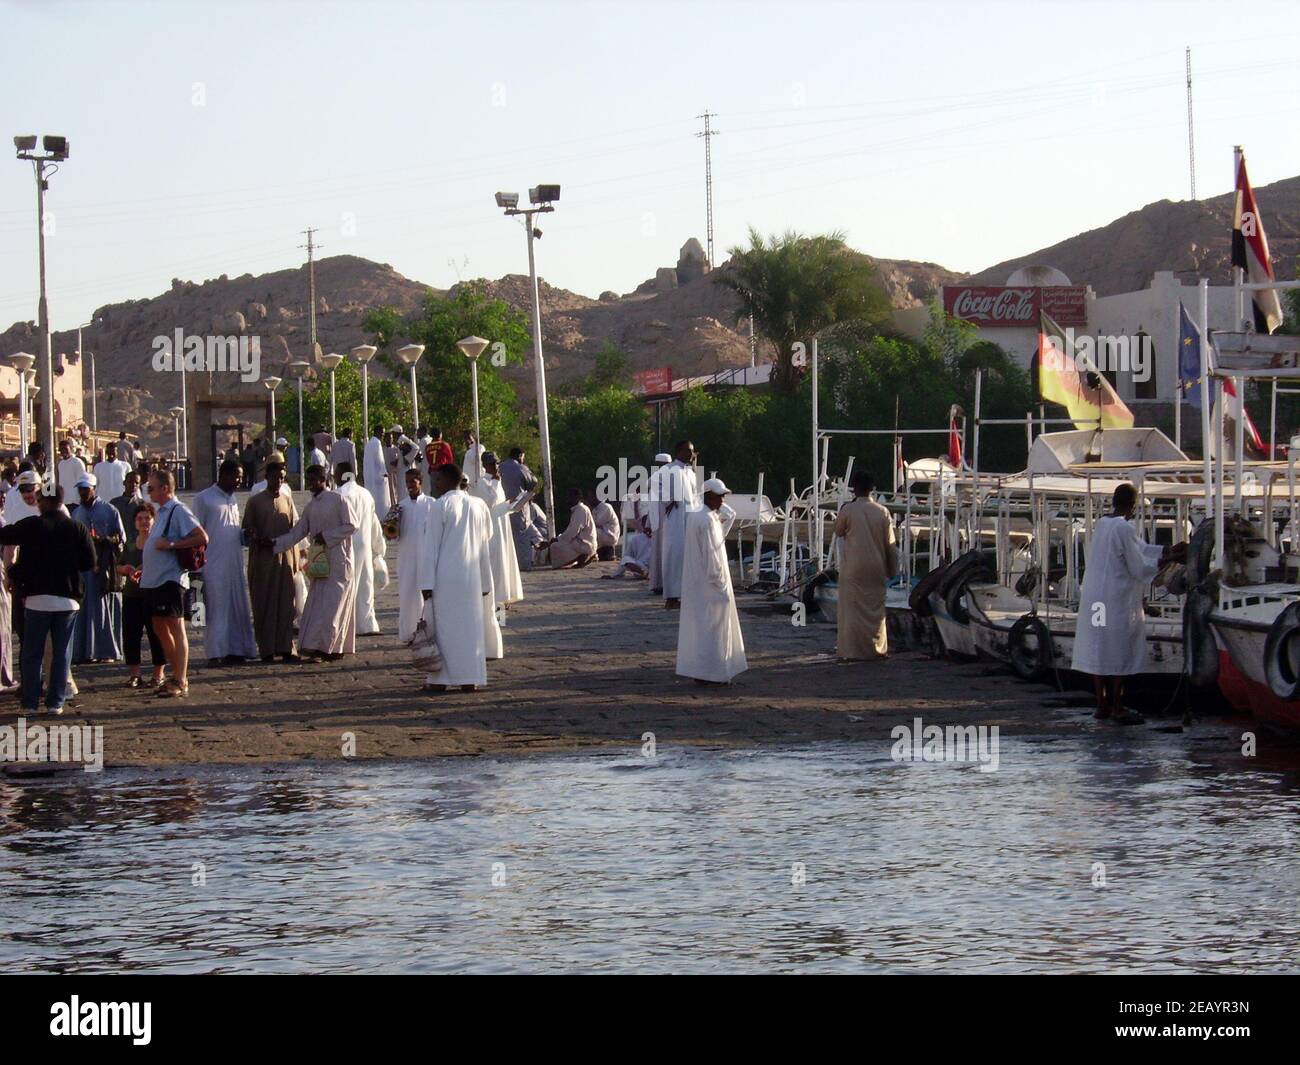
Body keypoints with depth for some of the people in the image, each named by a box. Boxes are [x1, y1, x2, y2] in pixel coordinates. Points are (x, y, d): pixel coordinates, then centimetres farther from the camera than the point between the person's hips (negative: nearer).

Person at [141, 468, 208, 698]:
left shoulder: (178, 511, -12)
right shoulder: (161, 511, 16)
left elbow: (202, 538, -21)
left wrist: (171, 545, -22)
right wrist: (145, 567, 20)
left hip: (171, 579, -10)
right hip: (154, 579, 10)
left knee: (176, 628, -8)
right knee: (160, 628, 14)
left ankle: (181, 683, -9)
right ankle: (176, 676, 22)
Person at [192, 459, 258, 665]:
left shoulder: (232, 499, 17)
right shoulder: (204, 499, -3)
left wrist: (246, 534, 6)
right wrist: (197, 563, -9)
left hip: (234, 562, 7)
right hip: (214, 564, -7)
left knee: (237, 607, 5)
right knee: (217, 608, -6)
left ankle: (236, 650, 9)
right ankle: (216, 653, -4)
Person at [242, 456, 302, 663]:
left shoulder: (287, 499, 11)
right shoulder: (255, 501, 2)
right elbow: (246, 529, 2)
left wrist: (296, 559, 5)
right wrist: (260, 540, -18)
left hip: (285, 558, 3)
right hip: (263, 559, -3)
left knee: (285, 604, 0)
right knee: (264, 605, 0)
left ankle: (286, 648, 2)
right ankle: (267, 650, 3)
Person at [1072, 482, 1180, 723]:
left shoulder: (1102, 524, 9)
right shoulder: (1124, 528, -18)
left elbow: (1139, 548, 15)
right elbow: (1139, 567, -13)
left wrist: (1168, 550, 14)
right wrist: (1168, 559, -3)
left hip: (1094, 599, 8)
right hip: (1118, 600, -8)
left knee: (1099, 652, 12)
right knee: (1120, 655, 0)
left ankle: (1102, 705, 19)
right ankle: (1117, 709, 4)